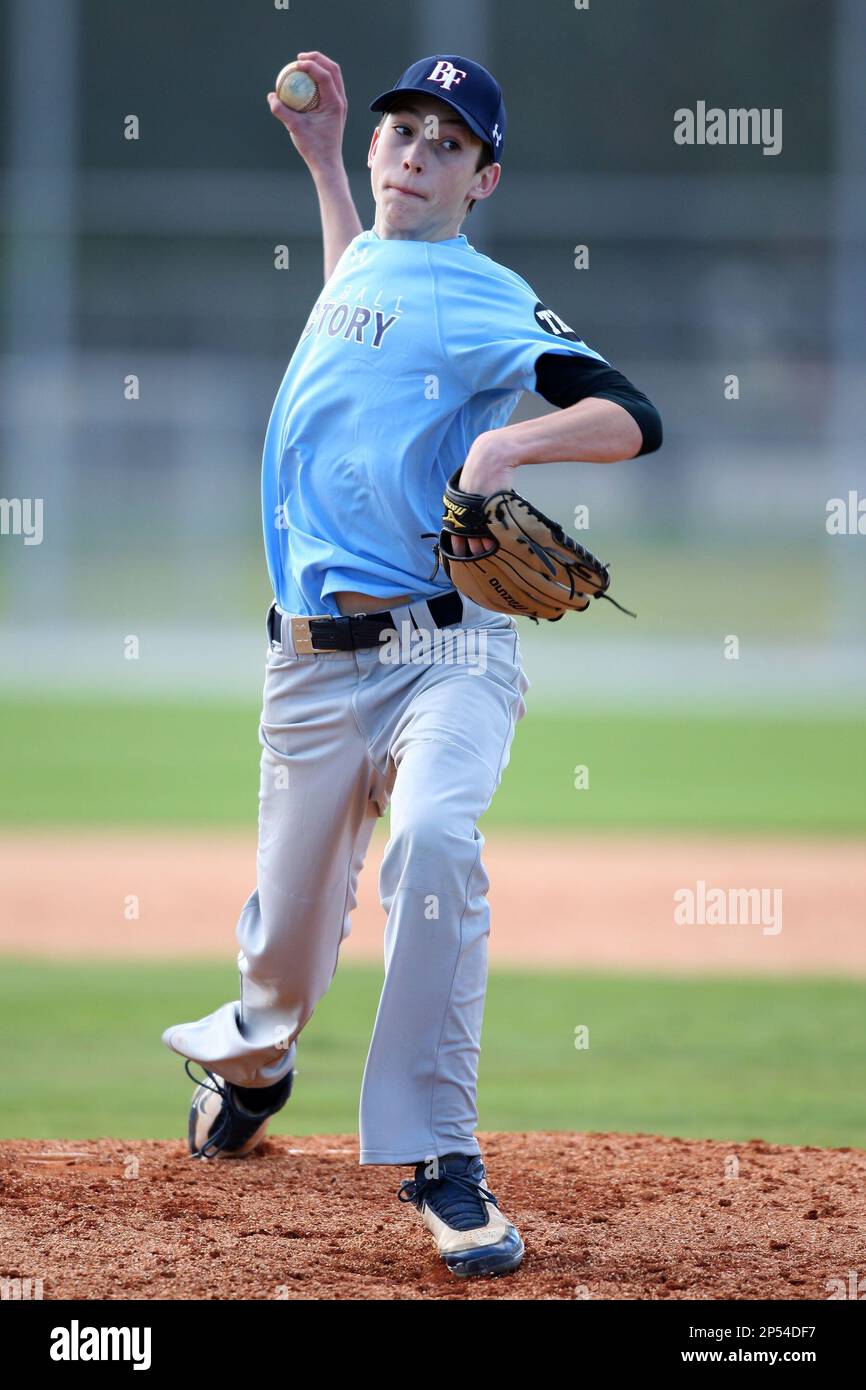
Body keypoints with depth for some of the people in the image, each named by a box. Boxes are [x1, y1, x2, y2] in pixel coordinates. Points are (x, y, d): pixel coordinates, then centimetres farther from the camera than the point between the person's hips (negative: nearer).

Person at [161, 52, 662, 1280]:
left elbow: (633, 419, -17)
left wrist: (512, 440, -35)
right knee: (288, 936, 10)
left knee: (435, 841, -33)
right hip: (316, 662, 6)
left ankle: (441, 1160, -28)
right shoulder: (361, 268, 17)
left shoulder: (485, 300, -4)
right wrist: (320, 155, 37)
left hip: (446, 650, -5)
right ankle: (251, 1061, 45)